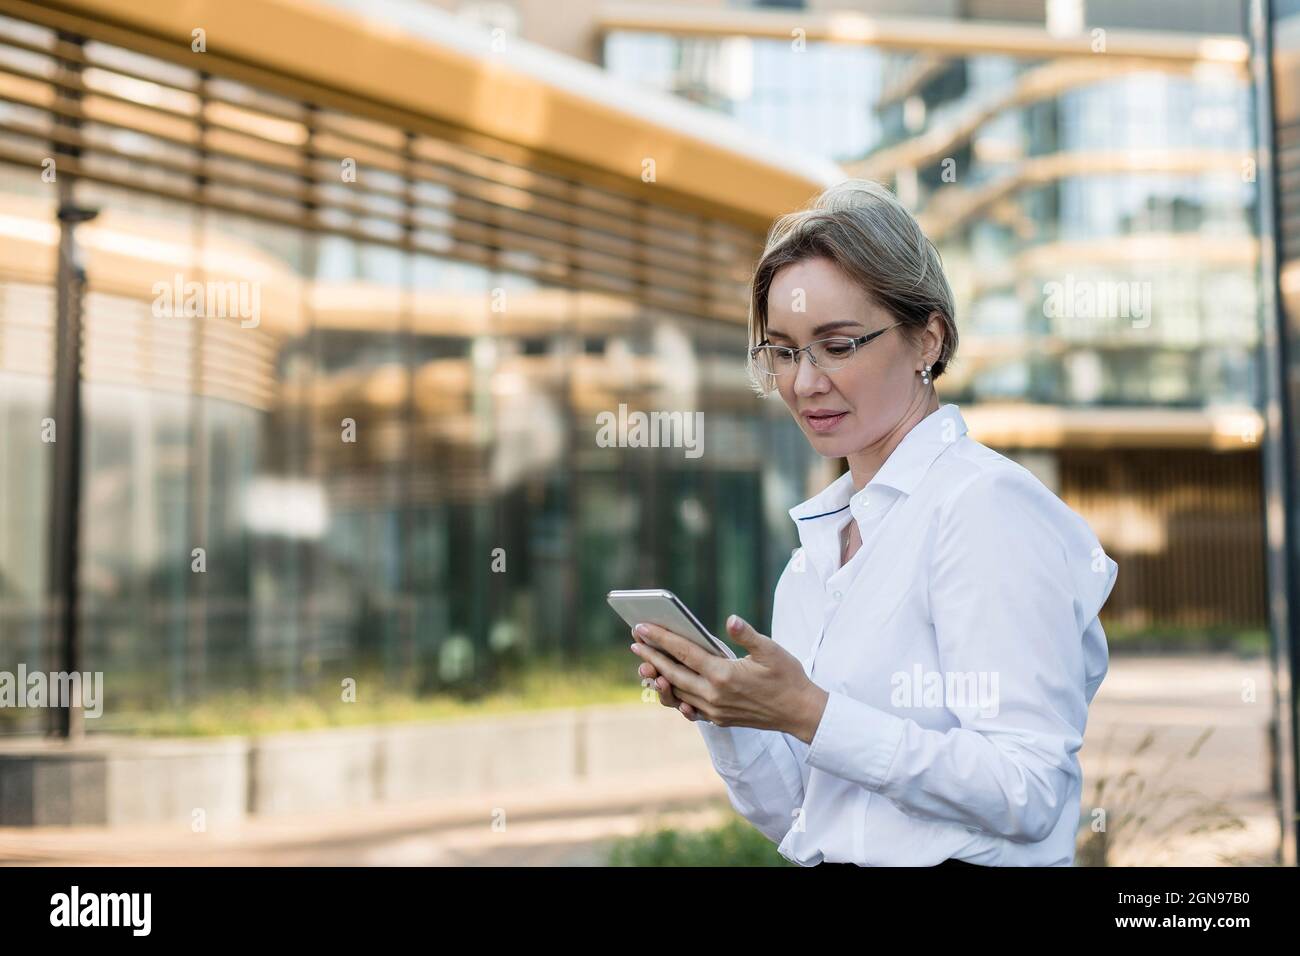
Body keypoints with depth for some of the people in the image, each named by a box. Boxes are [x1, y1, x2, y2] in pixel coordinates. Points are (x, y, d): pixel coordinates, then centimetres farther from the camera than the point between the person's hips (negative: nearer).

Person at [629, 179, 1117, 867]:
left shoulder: (989, 506, -8)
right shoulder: (817, 540, 11)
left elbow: (1030, 797, -14)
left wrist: (810, 714, -17)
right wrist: (719, 712, -1)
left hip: (965, 863, -4)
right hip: (832, 863, 4)